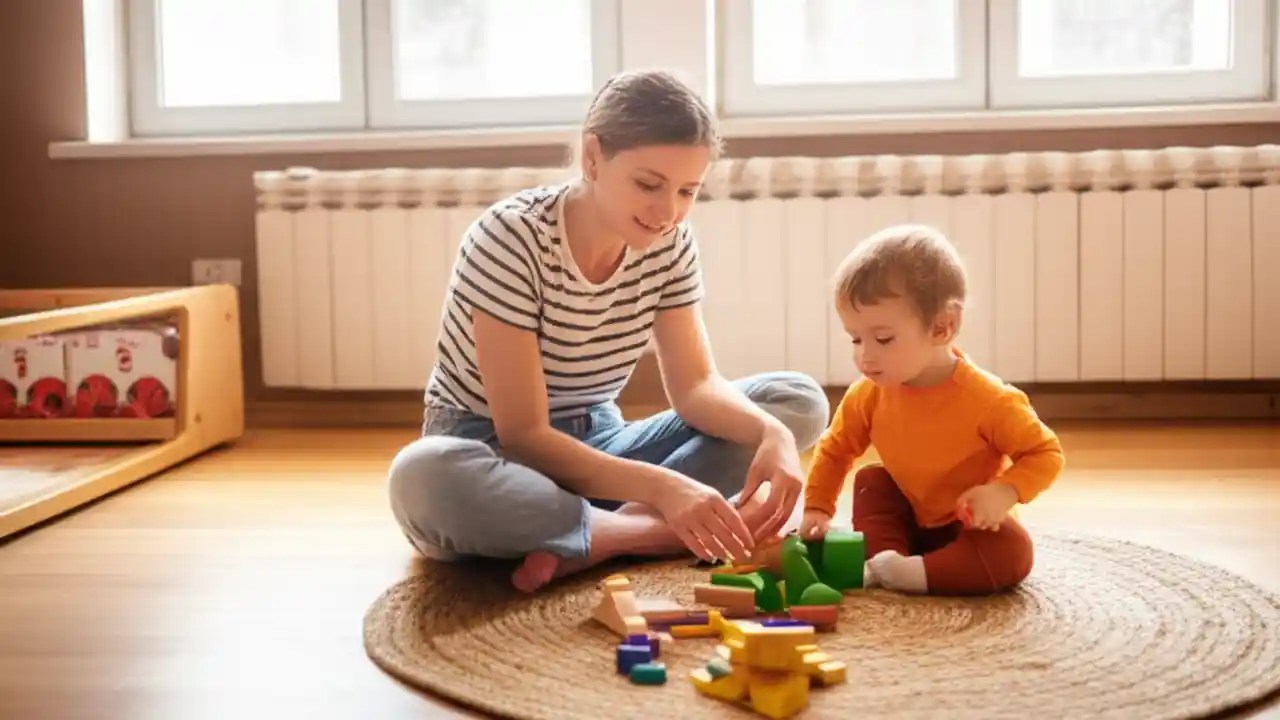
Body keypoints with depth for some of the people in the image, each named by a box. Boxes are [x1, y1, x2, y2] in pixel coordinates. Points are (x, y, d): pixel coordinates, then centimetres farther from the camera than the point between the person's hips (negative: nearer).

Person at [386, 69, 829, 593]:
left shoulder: (669, 243, -6)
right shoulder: (510, 239, -23)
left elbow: (695, 386, -7)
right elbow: (524, 436, -26)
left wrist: (771, 433, -29)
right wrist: (661, 488, -38)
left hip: (596, 448, 6)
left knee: (799, 401, -10)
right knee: (422, 476, -41)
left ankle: (581, 544, -24)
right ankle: (655, 533, -26)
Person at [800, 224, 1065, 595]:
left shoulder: (988, 400, -27)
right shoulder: (869, 395, -14)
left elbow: (1046, 453, -18)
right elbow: (835, 449, 3)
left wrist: (1004, 493, -35)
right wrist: (817, 509, -8)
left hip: (971, 528, -5)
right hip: (909, 520, 5)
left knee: (1013, 552, -31)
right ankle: (884, 560, -26)